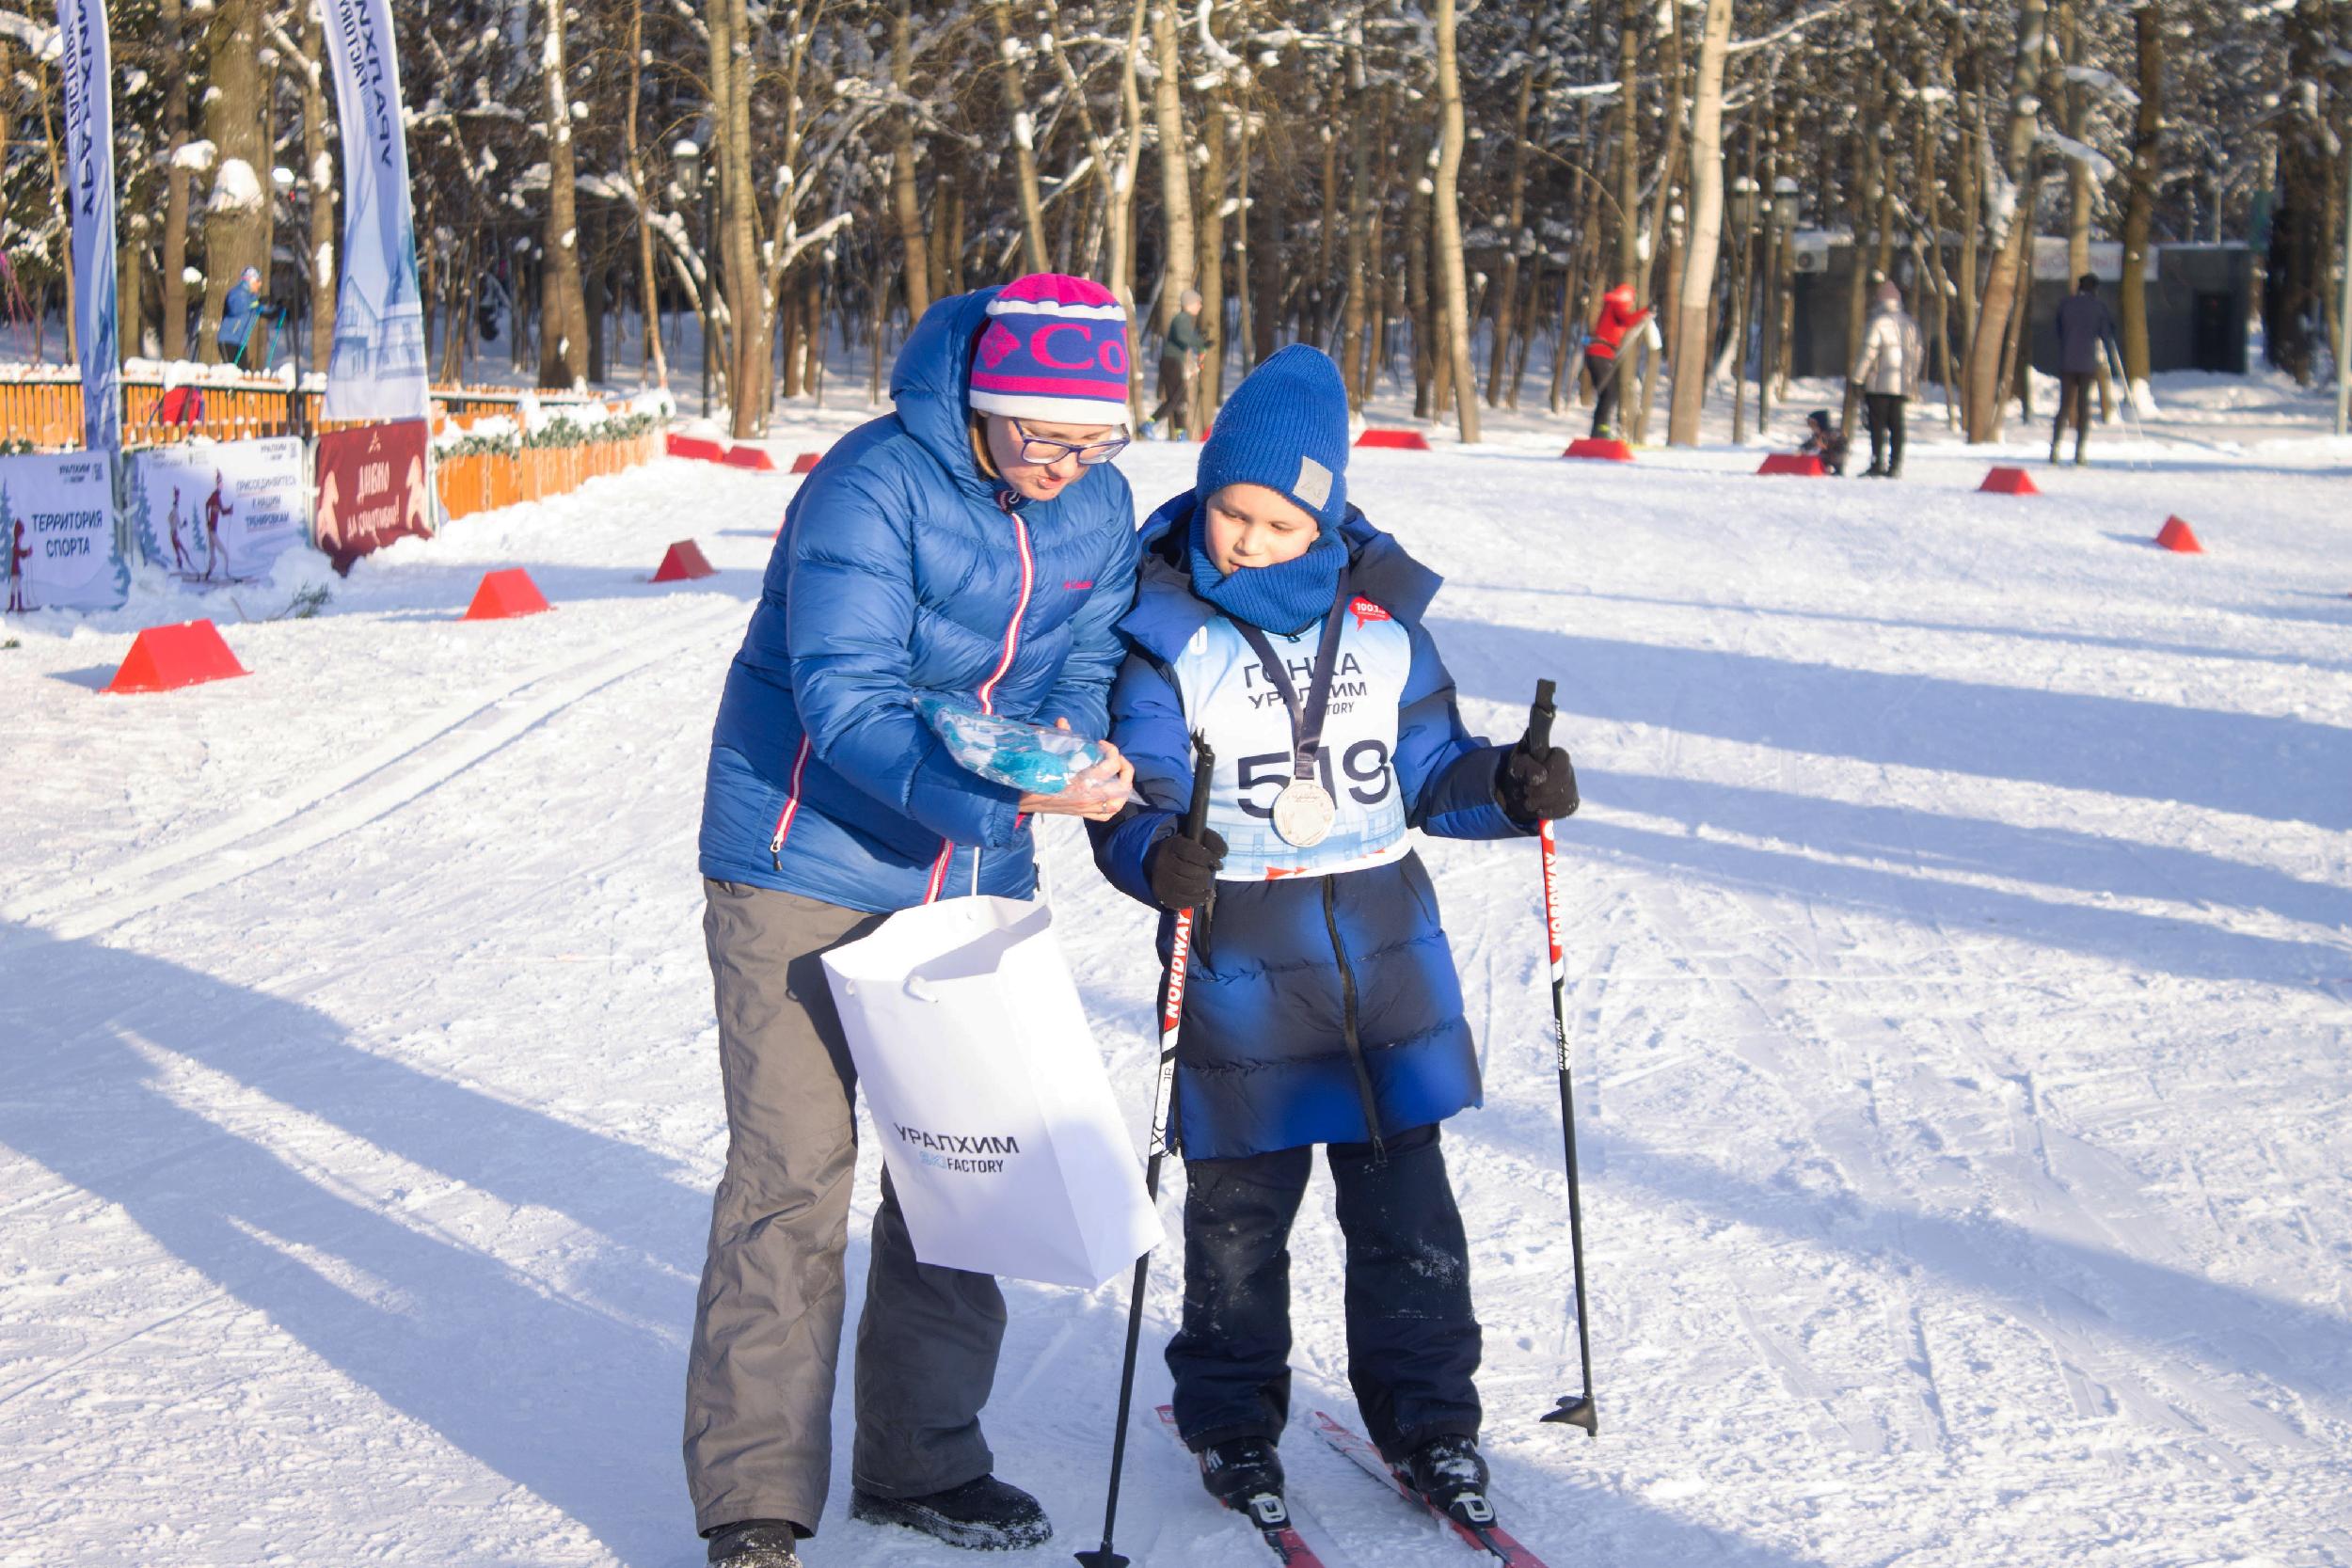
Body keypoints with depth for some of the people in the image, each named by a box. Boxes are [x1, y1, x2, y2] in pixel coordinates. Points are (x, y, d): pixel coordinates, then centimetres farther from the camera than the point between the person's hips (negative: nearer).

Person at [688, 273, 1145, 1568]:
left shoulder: (1097, 506, -1)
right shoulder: (870, 487, -22)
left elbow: (1088, 657, 5)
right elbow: (847, 705, -28)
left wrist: (1084, 744, -19)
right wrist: (1008, 791, -42)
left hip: (972, 879, 7)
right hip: (805, 870, -6)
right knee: (792, 1172, -7)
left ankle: (921, 1459, 27)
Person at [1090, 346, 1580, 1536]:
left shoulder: (1381, 620, 3)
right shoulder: (1164, 632, -7)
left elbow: (1428, 771, 11)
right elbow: (1135, 799, -9)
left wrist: (1507, 786, -8)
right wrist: (1157, 853, -31)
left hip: (1383, 933, 3)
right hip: (1236, 950, -3)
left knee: (1404, 1189, 9)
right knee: (1241, 1198, 7)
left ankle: (1426, 1408, 23)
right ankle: (1232, 1412, 27)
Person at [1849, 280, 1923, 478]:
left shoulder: (1878, 322, -8)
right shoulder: (1910, 323, 11)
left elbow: (1869, 352, -12)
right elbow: (1917, 352, 14)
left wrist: (1857, 378, -7)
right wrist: (1912, 382, 22)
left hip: (1879, 383, -6)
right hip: (1902, 384, 6)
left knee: (1877, 424, -4)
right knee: (1896, 424, 8)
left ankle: (1877, 464, -10)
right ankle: (1895, 466, 5)